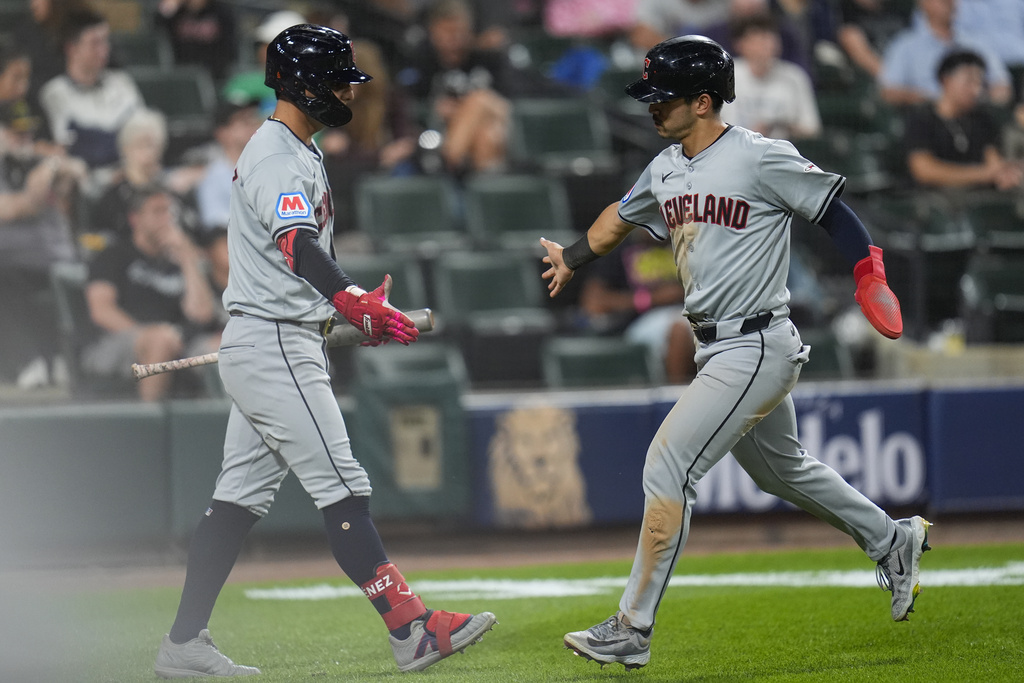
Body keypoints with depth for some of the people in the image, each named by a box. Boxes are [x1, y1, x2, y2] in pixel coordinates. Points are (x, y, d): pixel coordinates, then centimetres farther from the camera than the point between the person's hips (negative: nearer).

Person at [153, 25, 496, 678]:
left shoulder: (300, 154, 19)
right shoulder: (275, 157, -15)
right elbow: (297, 247, -32)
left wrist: (367, 308, 17)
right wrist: (354, 302, -46)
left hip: (284, 349, 10)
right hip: (274, 347, -10)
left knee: (241, 496, 9)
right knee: (342, 487, -11)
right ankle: (412, 629, -12)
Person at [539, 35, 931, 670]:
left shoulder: (762, 158, -16)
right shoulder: (665, 170, 8)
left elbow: (834, 208, -11)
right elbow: (622, 215, 28)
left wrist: (869, 272, -20)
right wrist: (572, 258, 26)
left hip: (757, 349, -9)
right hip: (719, 350, 9)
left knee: (667, 466, -14)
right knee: (781, 469, 24)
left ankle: (632, 632, -11)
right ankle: (893, 542, 44)